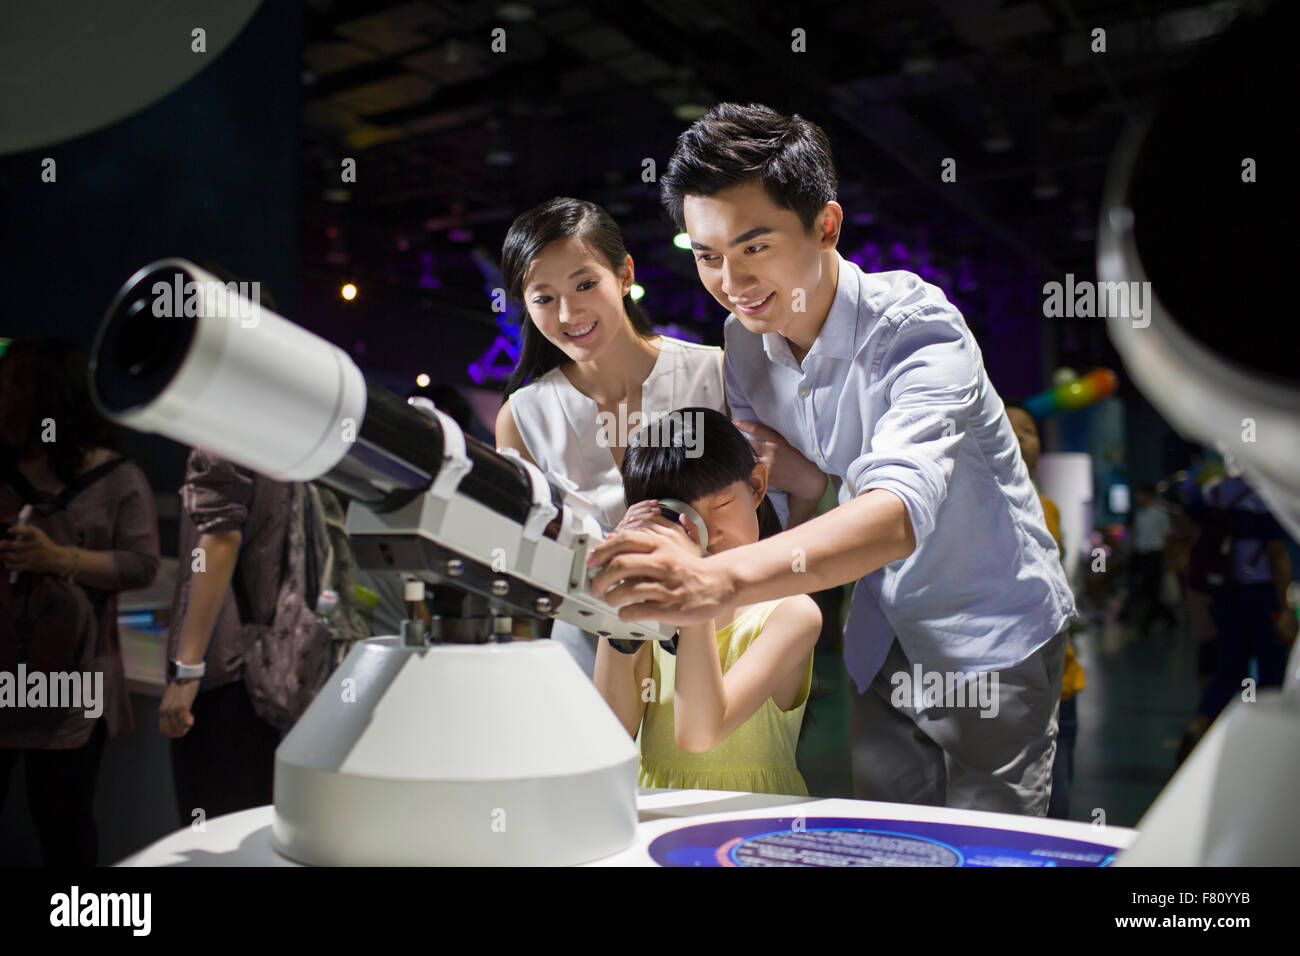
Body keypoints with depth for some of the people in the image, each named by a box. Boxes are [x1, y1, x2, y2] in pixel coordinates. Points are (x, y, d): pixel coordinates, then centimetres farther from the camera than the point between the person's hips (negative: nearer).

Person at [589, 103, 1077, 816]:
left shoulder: (916, 326, -27)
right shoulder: (745, 342, -6)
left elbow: (900, 511, -46)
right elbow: (794, 498, 1)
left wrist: (719, 580, -61)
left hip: (991, 642, -5)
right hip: (884, 642, 5)